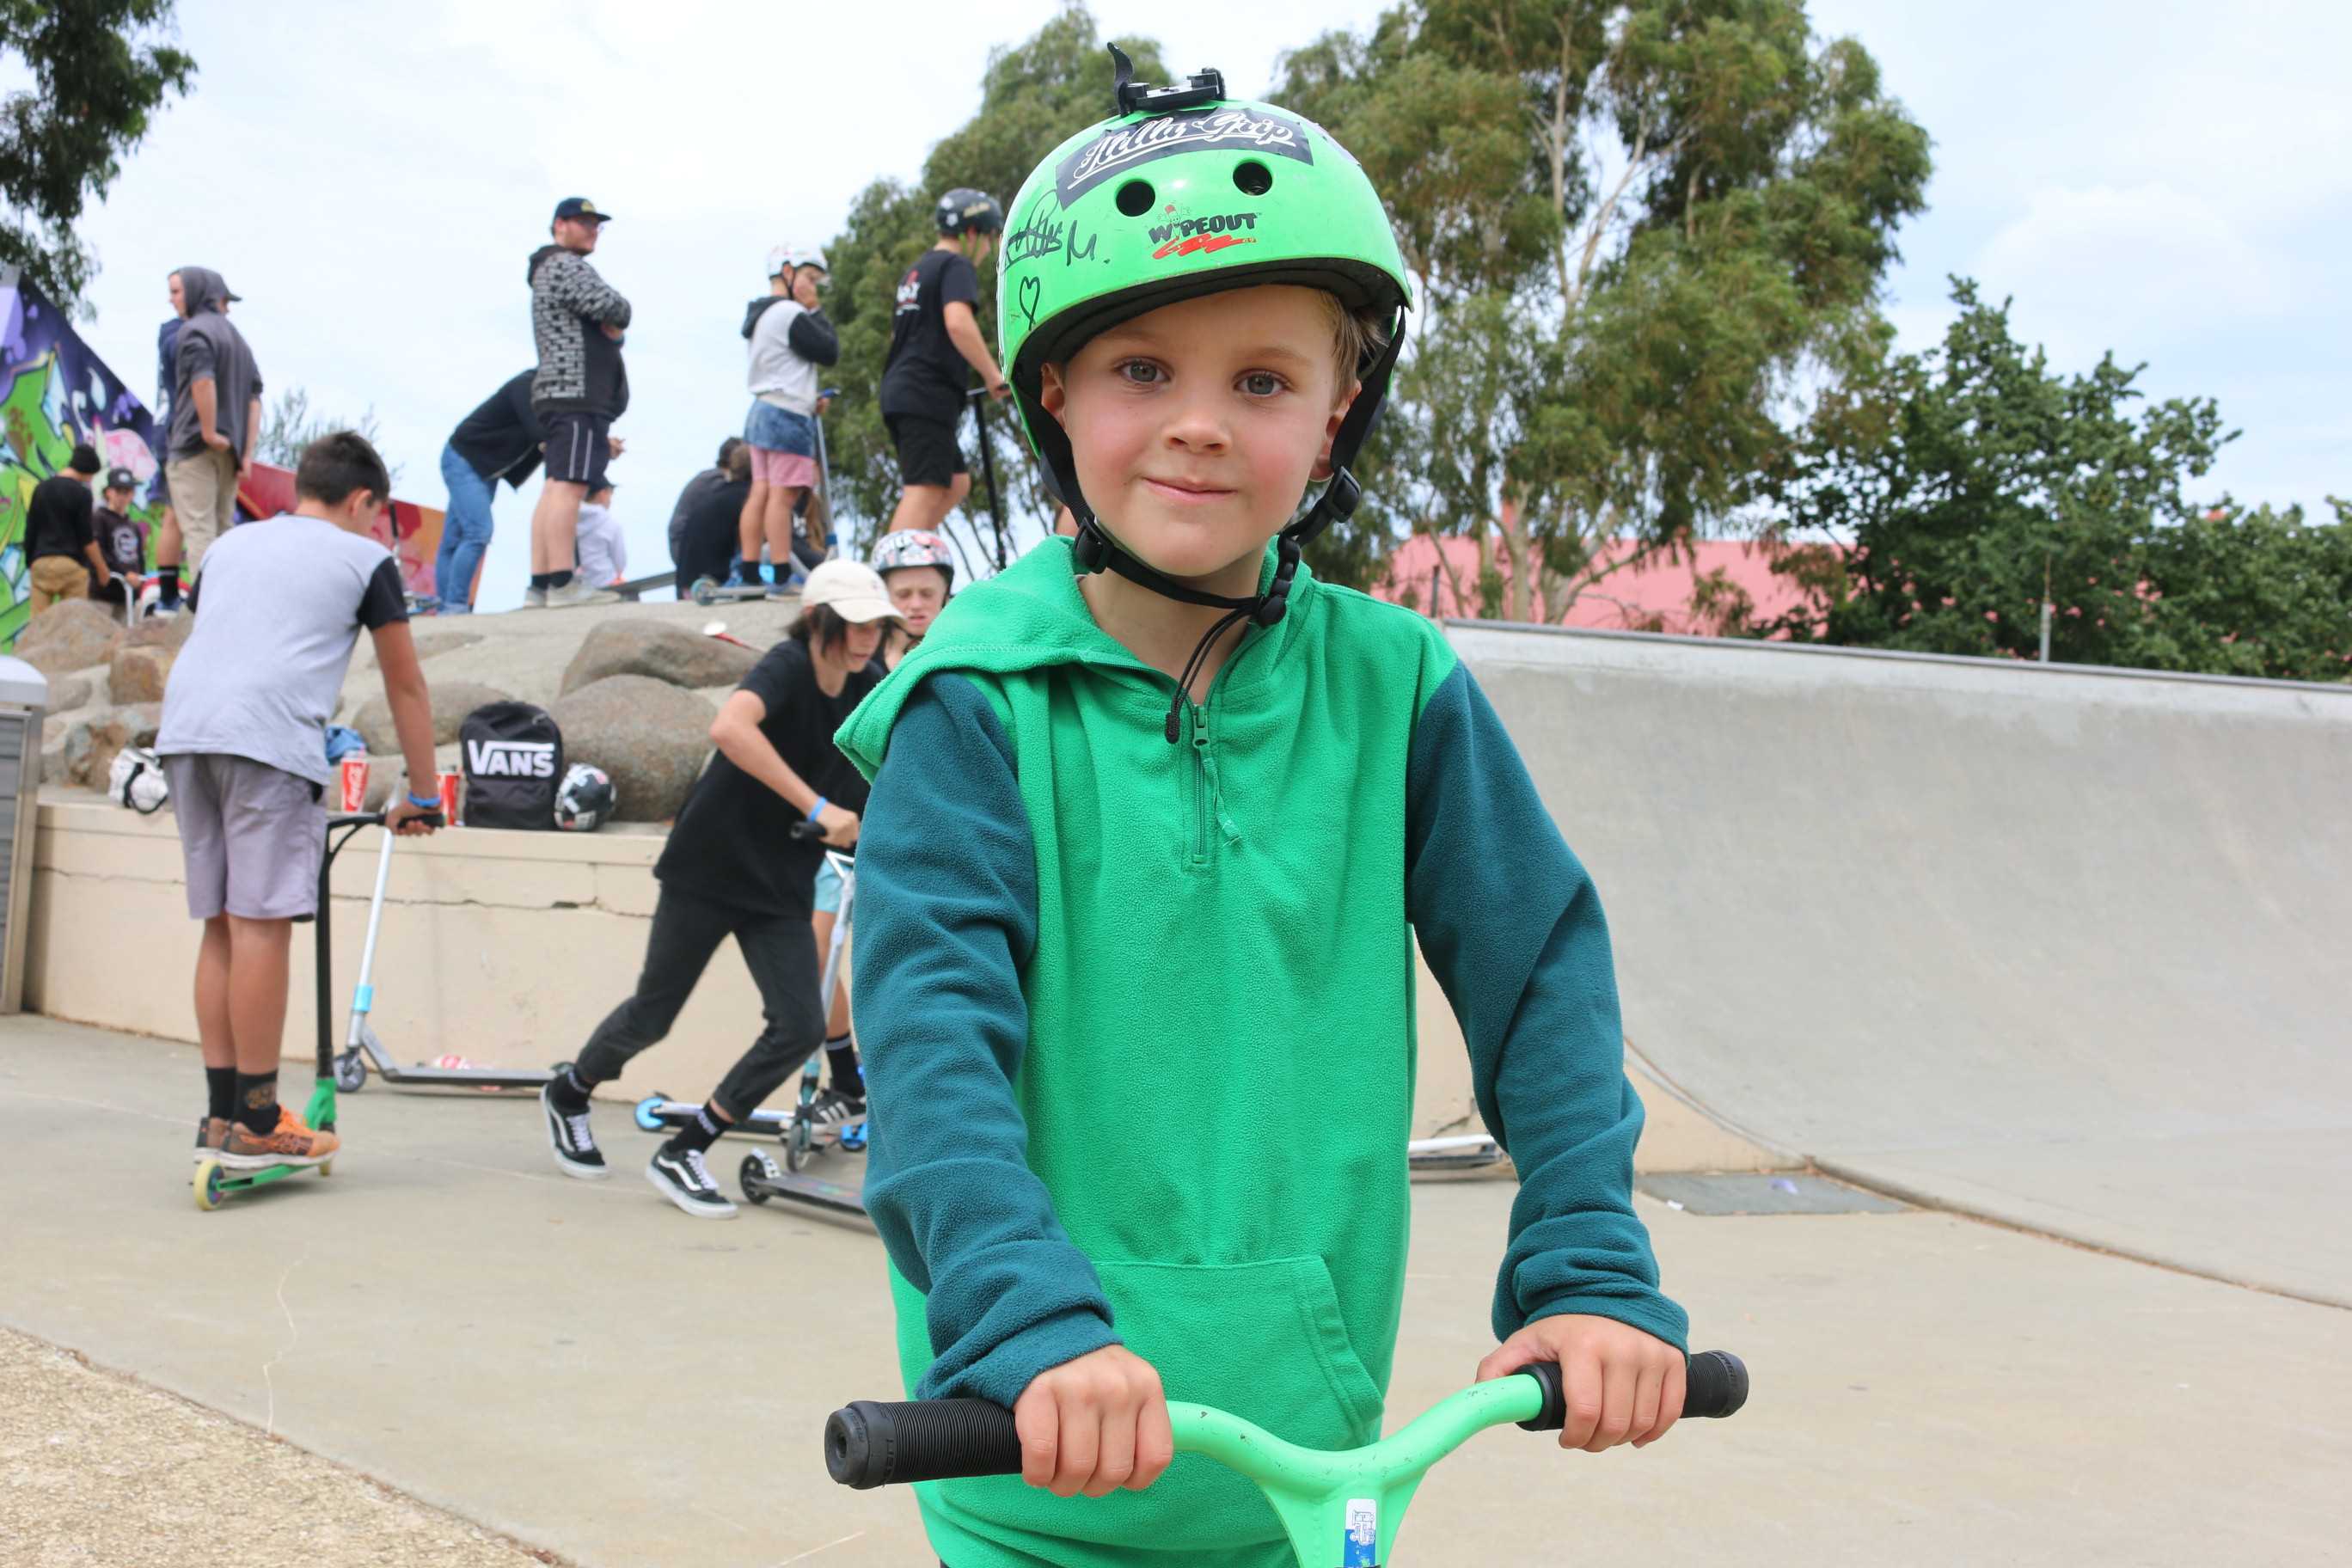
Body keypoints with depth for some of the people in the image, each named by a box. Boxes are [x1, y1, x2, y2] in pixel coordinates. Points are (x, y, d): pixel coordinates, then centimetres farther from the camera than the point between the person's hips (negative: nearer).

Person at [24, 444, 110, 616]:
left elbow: (30, 531, 11)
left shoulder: (41, 488, 10)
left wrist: (29, 562, 18)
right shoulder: (81, 493, -5)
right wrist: (101, 568, 2)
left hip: (40, 563, 4)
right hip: (71, 564, -4)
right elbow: (86, 538, -7)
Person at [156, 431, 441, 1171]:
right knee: (262, 925, -6)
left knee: (221, 927, 11)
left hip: (184, 732, 6)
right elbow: (406, 687, 15)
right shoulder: (365, 558, 12)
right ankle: (256, 1123, -5)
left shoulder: (231, 544, 29)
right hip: (269, 739, -6)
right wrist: (422, 796, 23)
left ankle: (220, 1114, 14)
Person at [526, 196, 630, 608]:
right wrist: (615, 318, 8)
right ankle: (563, 583, -22)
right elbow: (616, 309, -13)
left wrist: (610, 326, 3)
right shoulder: (566, 266, -6)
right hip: (578, 390, -11)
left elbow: (608, 320, 24)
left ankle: (540, 586, 6)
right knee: (569, 485, -16)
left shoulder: (548, 270, 28)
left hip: (558, 392, 11)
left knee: (556, 487, 7)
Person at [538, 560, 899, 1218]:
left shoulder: (869, 691, -2)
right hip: (709, 867, -5)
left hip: (781, 884, 6)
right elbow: (729, 727, -42)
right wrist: (818, 807, -43)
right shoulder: (787, 666, -21)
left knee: (800, 1028, -7)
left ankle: (682, 1154, 6)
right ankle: (568, 1095, 39)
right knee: (653, 1014, 8)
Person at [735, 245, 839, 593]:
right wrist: (817, 313, -1)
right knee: (783, 495, -10)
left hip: (762, 409, 10)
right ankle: (783, 577, -12)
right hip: (788, 416, -10)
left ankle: (748, 573, 7)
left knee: (760, 493, 8)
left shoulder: (758, 314, 18)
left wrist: (808, 400, 12)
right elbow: (830, 352, -11)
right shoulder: (791, 314, -13)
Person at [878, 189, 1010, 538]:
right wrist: (993, 376, -18)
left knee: (957, 483, 14)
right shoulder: (956, 266, -7)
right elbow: (958, 323, -23)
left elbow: (898, 334, 30)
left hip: (900, 390, 10)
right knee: (925, 491, -14)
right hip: (929, 395, -10)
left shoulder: (916, 270, 24)